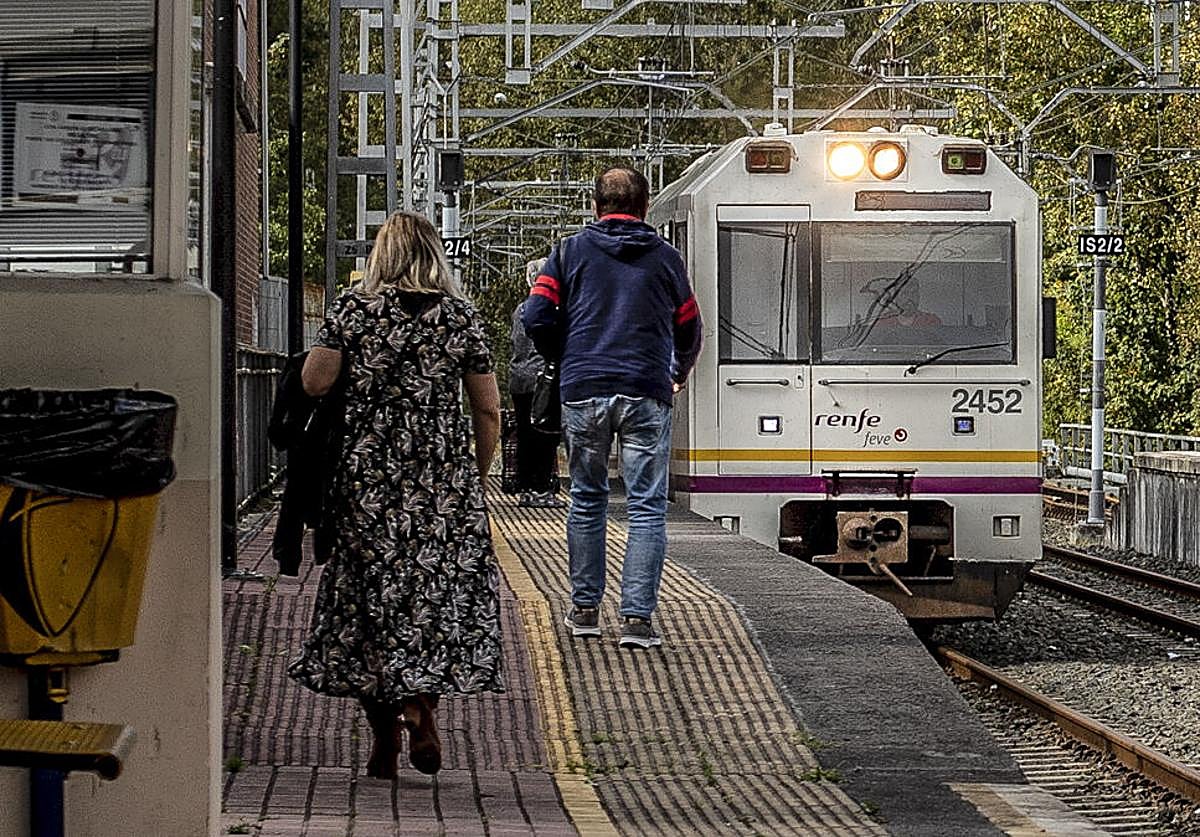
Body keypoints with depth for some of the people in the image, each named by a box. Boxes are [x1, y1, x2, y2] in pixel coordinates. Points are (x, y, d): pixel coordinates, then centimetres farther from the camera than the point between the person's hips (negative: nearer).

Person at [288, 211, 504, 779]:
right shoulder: (459, 316, 2)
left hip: (366, 477, 0)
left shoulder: (353, 309, -2)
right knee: (442, 592, 11)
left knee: (368, 594, 7)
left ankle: (385, 741, 8)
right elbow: (489, 411, 3)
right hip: (443, 481, 0)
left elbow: (314, 382, -10)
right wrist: (475, 480, 14)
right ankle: (423, 704, -9)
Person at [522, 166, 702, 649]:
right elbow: (689, 329, 18)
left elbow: (536, 316, -1)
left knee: (587, 499, 15)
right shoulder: (664, 257, 9)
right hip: (646, 393, -1)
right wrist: (679, 373, 37)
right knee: (647, 506, 0)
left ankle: (584, 609, 19)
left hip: (583, 392, 1)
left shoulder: (572, 251, 7)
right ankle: (637, 618, -7)